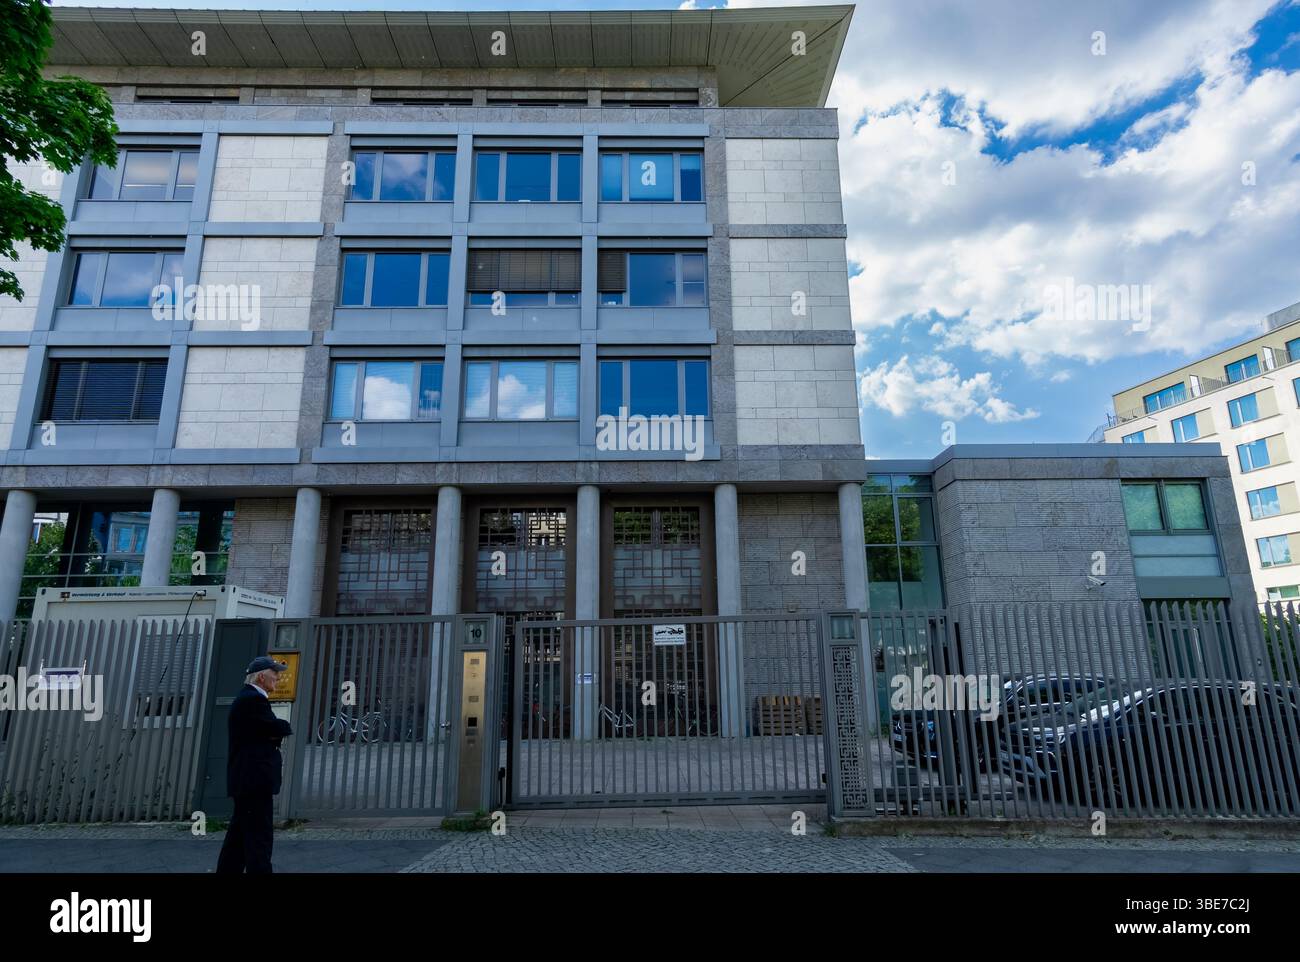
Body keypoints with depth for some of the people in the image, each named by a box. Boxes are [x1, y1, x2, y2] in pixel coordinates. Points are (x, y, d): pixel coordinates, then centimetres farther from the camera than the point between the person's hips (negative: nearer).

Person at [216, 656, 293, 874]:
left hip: (245, 779, 11)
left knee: (239, 835, 16)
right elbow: (280, 729, -18)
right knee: (260, 837, -8)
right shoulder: (254, 699, -17)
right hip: (255, 780, -11)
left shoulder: (247, 697, 18)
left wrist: (274, 733, -4)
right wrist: (285, 727, 2)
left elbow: (269, 731, 16)